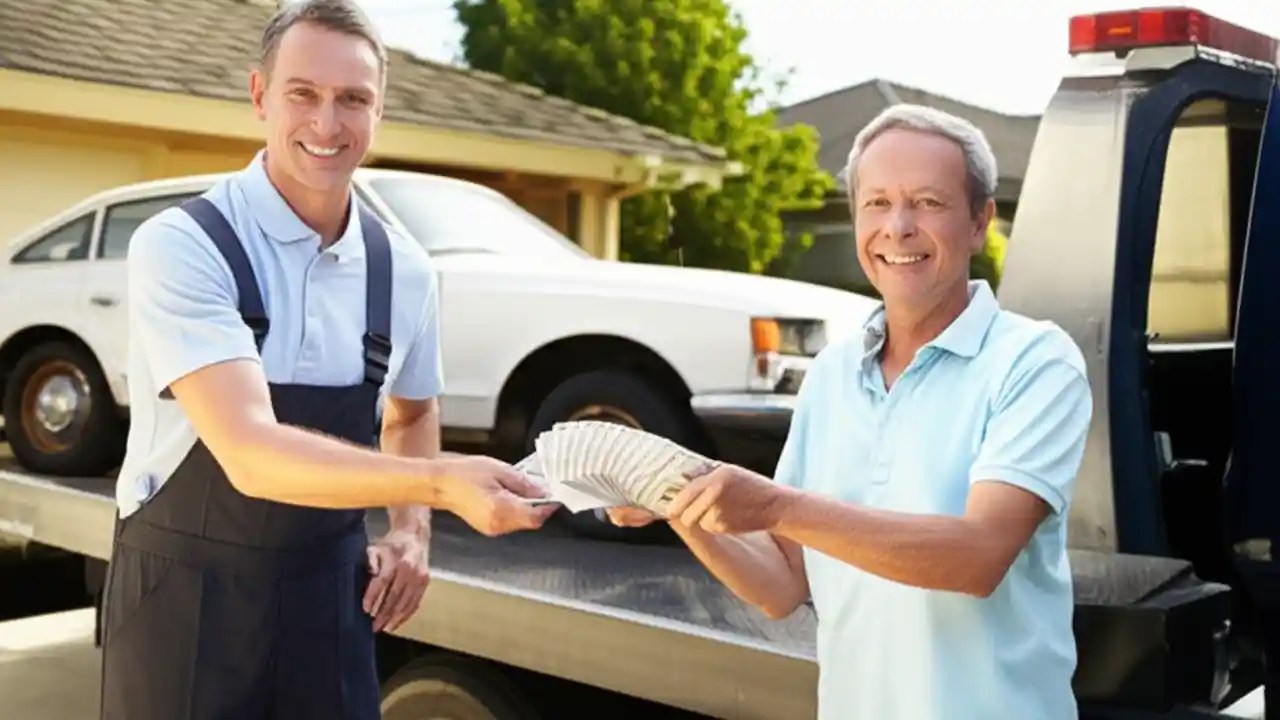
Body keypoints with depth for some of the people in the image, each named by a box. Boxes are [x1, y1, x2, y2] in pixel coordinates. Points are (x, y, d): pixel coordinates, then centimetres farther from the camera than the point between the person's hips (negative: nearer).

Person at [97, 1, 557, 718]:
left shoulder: (405, 270, -2)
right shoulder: (180, 246, -18)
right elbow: (249, 452, -28)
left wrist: (412, 530, 1)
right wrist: (441, 485, -38)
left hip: (330, 591, 4)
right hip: (187, 591, -4)